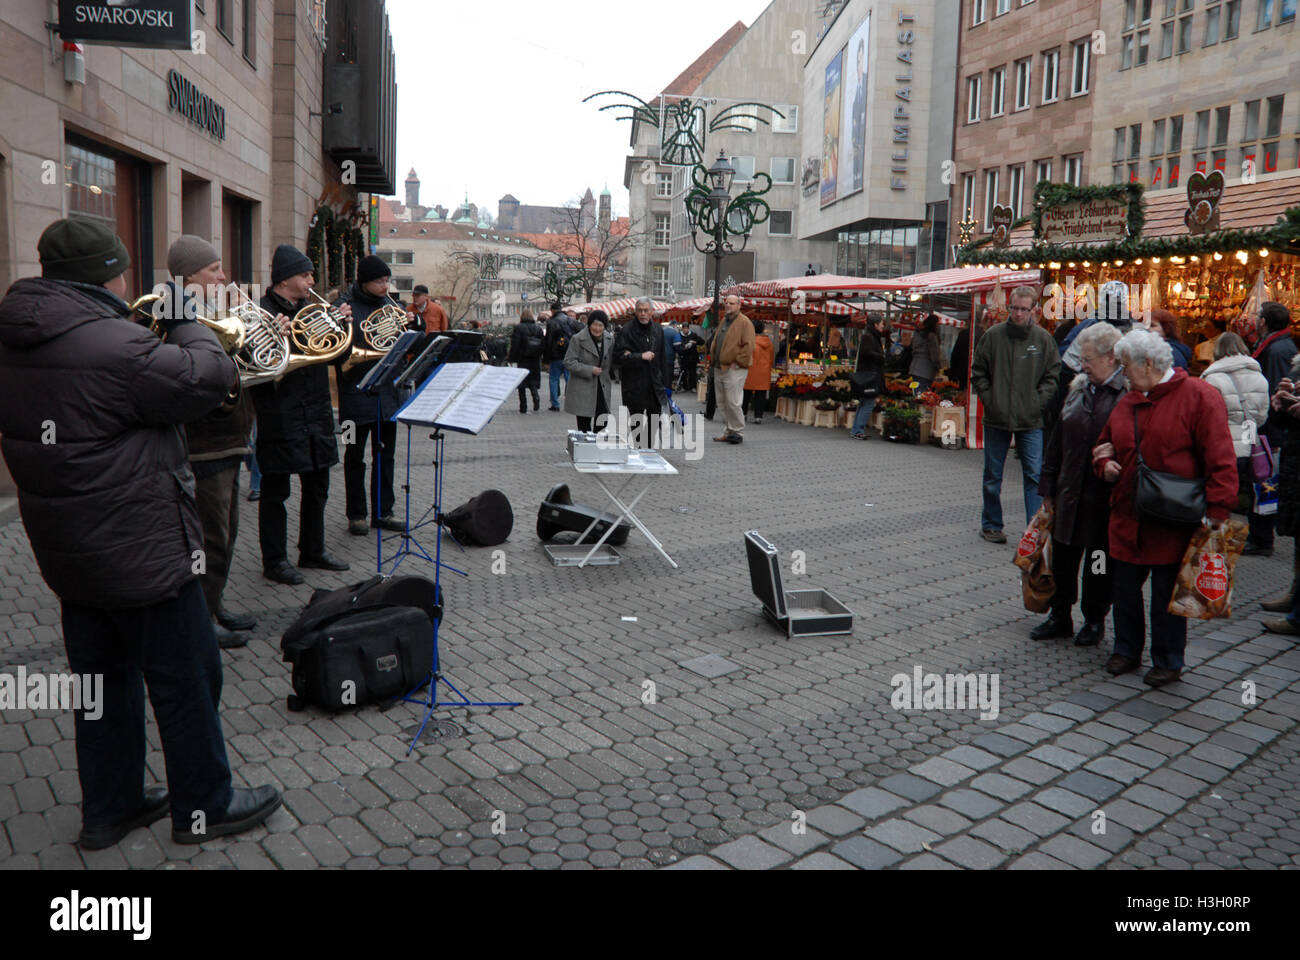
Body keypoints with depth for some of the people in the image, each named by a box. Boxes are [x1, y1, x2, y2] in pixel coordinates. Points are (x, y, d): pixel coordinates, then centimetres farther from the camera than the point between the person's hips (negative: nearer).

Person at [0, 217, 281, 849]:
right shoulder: (113, 345, -25)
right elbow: (209, 377, -19)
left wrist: (159, 334, 5)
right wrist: (185, 323, -3)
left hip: (68, 554, 9)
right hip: (142, 551, -9)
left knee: (104, 679, 20)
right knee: (185, 683, 7)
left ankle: (110, 807, 33)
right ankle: (204, 807, 22)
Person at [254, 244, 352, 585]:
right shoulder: (262, 313, -9)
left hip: (316, 413, 7)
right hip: (280, 417, -7)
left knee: (317, 487, 16)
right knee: (276, 491, 3)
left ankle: (313, 550, 30)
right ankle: (275, 561, 13)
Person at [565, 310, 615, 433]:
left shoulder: (609, 339, 8)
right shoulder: (578, 339, -7)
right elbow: (568, 362, -10)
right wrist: (590, 370, -15)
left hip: (602, 389, 4)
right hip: (582, 389, -4)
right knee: (583, 428, 1)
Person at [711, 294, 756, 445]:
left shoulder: (744, 322, -8)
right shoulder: (724, 321, 18)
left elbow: (748, 346, -14)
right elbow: (716, 342, 28)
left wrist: (737, 362, -14)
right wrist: (714, 359, 17)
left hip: (734, 369, -9)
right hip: (720, 369, 9)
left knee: (732, 402, -11)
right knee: (723, 403, 10)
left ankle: (738, 432, -2)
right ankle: (729, 432, 18)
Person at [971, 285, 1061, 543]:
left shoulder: (1043, 339, 1)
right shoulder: (993, 335, 0)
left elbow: (1053, 375, 5)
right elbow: (978, 372, 5)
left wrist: (1038, 403, -6)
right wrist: (989, 399, -4)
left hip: (1031, 420, 0)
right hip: (996, 419, 1)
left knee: (1034, 475, -3)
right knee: (993, 476, 10)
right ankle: (991, 525, 24)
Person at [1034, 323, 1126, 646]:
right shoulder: (1079, 387, 9)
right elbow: (1057, 440, 13)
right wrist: (1048, 486, 13)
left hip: (1106, 496, -6)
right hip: (1070, 492, 6)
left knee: (1099, 563, 10)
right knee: (1063, 557, 13)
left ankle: (1095, 620, 27)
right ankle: (1060, 616, 28)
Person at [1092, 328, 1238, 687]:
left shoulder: (1199, 397, -10)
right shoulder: (1128, 402, 10)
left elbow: (1220, 460, -13)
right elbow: (1106, 445, 24)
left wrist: (1216, 512, -18)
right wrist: (1105, 464, 1)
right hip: (1127, 518, 6)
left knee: (1166, 593, 6)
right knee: (1125, 588, 14)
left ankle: (1167, 662, 22)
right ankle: (1127, 650, 31)